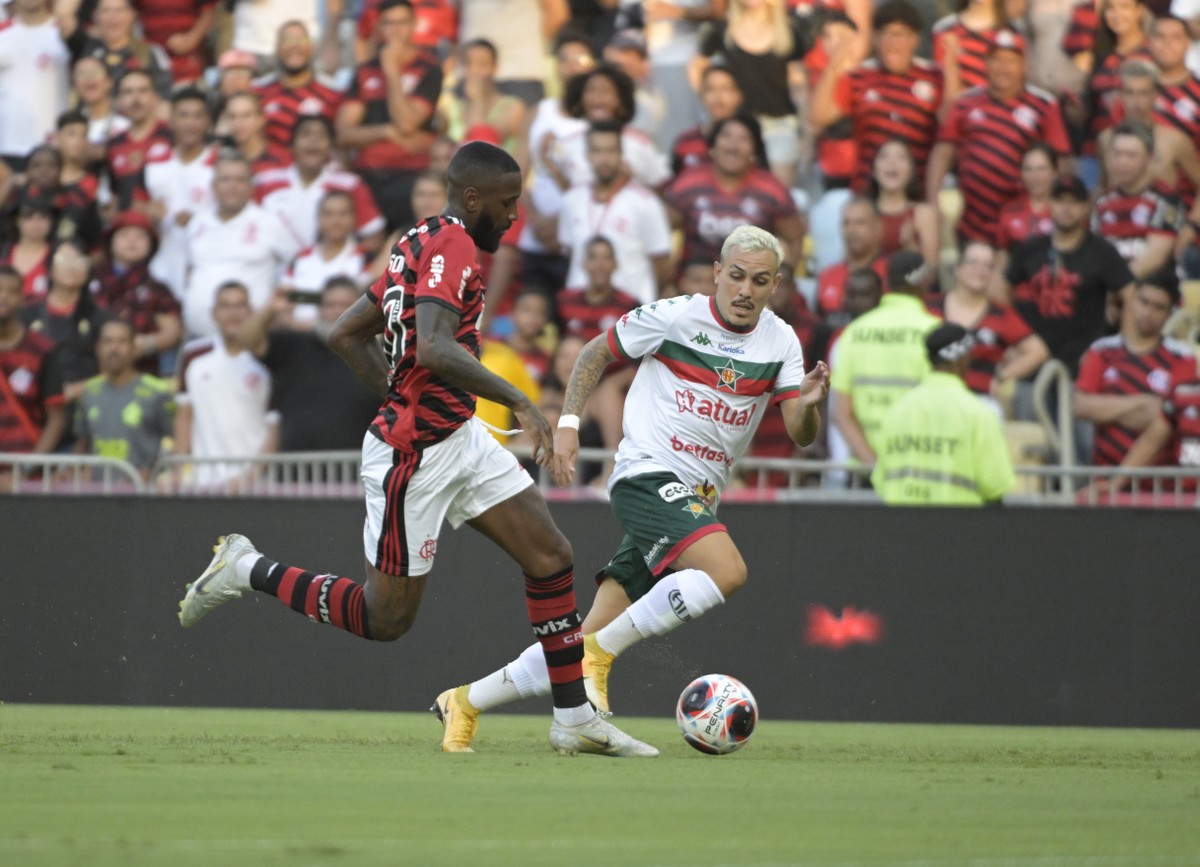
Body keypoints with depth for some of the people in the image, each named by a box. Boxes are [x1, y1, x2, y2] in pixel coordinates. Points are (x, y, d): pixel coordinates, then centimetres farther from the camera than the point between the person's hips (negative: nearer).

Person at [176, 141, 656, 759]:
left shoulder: (421, 244, 12)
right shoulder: (453, 246, -18)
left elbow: (345, 335, 17)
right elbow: (432, 348, -34)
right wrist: (517, 401, -31)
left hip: (459, 436, 10)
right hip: (416, 456, -10)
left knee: (552, 558, 4)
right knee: (385, 619, 2)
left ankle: (575, 720, 9)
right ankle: (247, 571, 15)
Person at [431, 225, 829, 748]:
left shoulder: (780, 342, 5)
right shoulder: (675, 316, -7)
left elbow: (801, 435, 0)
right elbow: (597, 353, 6)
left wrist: (808, 403, -22)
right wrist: (568, 422, -4)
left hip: (697, 499, 5)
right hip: (648, 474, -5)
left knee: (592, 642, 0)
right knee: (727, 571, -31)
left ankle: (469, 702, 13)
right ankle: (599, 652, -19)